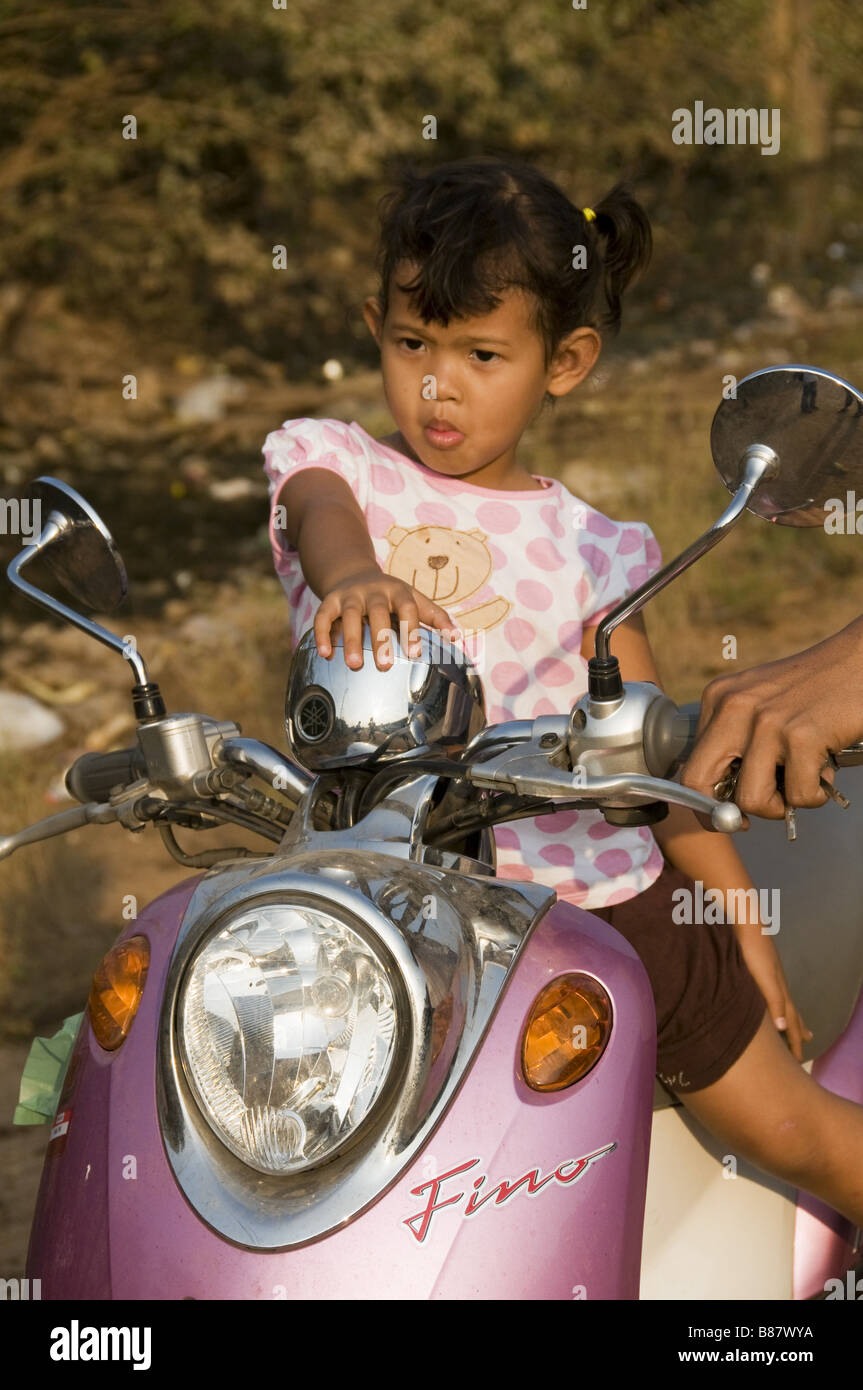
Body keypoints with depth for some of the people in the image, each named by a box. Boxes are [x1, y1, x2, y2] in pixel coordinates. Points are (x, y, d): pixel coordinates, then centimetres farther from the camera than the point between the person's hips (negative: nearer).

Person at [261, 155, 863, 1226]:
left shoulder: (587, 546, 6)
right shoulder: (329, 457, 4)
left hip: (597, 890, 1)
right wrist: (354, 574, -45)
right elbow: (324, 518, -20)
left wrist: (743, 917, 8)